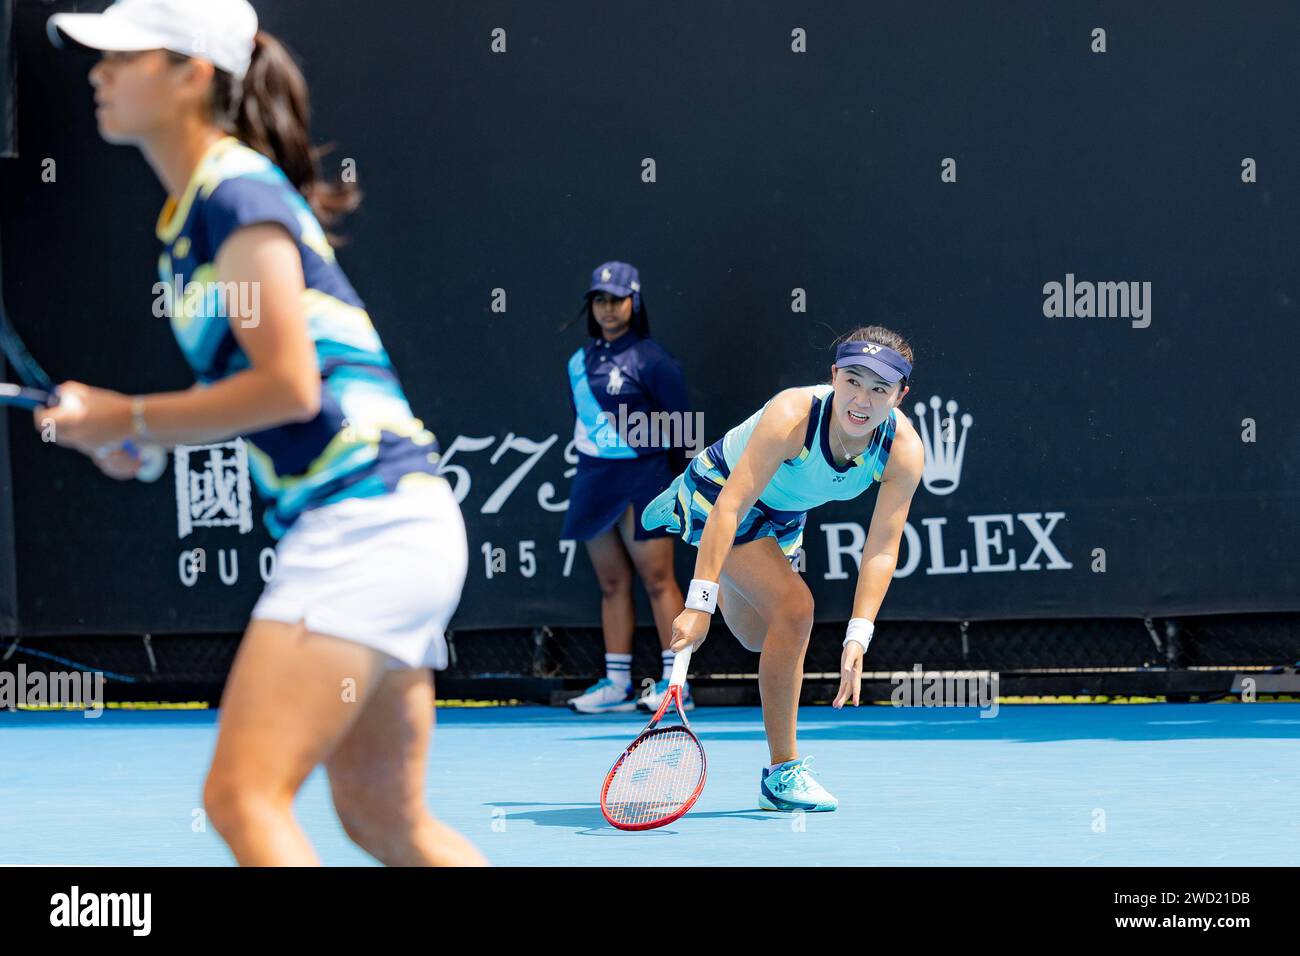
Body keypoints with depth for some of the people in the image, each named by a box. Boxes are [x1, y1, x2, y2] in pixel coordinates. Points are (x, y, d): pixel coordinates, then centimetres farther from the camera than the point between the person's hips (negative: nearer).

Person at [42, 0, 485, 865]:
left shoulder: (239, 194, -11)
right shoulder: (193, 209, 17)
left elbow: (289, 386, -18)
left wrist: (130, 421, -9)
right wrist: (139, 439, 7)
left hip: (365, 524, -10)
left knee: (243, 796, -16)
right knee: (385, 823, 15)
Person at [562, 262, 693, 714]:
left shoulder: (650, 359, -7)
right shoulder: (580, 362, 12)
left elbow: (677, 422, -5)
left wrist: (661, 465, -5)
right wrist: (591, 467, 14)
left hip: (640, 478, -6)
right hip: (593, 480, 6)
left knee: (656, 578, -7)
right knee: (612, 583, 8)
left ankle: (675, 681, -7)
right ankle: (616, 684, 10)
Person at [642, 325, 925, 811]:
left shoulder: (904, 450, -28)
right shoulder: (794, 417, -41)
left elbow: (882, 550, -29)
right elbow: (731, 507, -43)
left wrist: (857, 639, -39)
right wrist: (699, 604, -50)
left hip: (783, 513, 6)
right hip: (717, 494, -6)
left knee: (756, 636, 26)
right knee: (793, 607, -26)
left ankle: (678, 510, 50)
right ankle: (781, 772, -16)